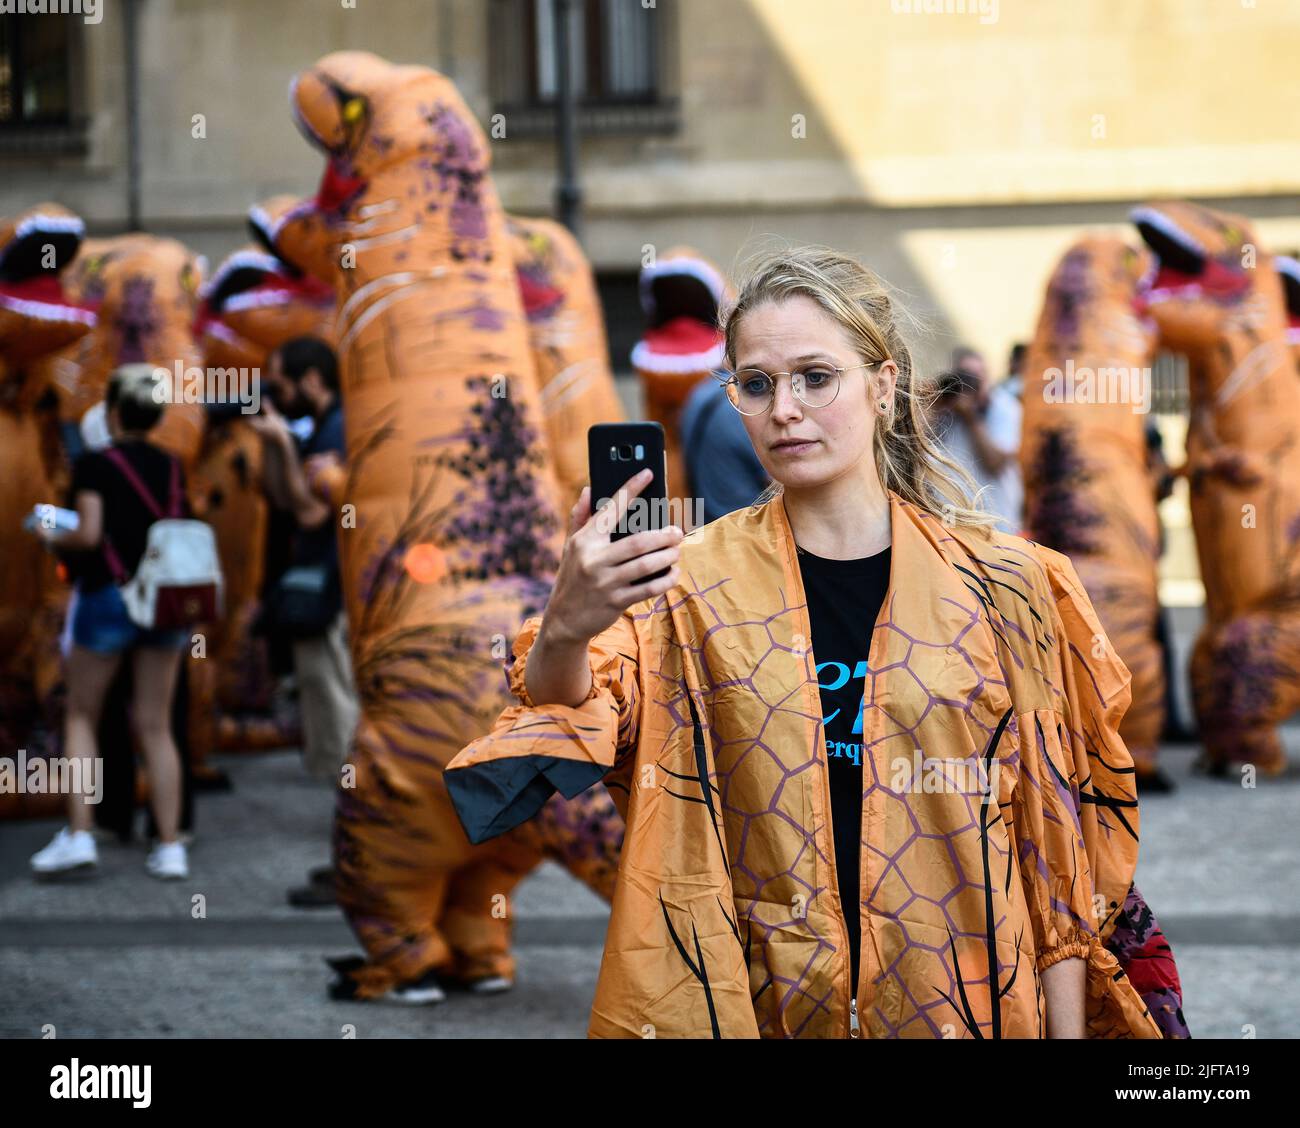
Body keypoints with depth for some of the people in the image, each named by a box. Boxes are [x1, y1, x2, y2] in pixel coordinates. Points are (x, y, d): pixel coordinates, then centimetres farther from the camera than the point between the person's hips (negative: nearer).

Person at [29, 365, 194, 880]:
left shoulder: (95, 465, -9)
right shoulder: (171, 468, 5)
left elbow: (89, 534, -17)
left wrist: (53, 537, 2)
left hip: (107, 595, -4)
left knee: (81, 716, 10)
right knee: (155, 725, 8)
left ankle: (79, 834, 0)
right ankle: (170, 846, 4)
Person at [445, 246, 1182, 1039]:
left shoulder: (1001, 589, -2)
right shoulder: (695, 582, -1)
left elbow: (1053, 840, 1)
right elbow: (566, 711, -19)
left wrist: (1066, 1028, -3)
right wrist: (565, 631, -41)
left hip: (959, 1003, 0)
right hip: (751, 1007, 0)